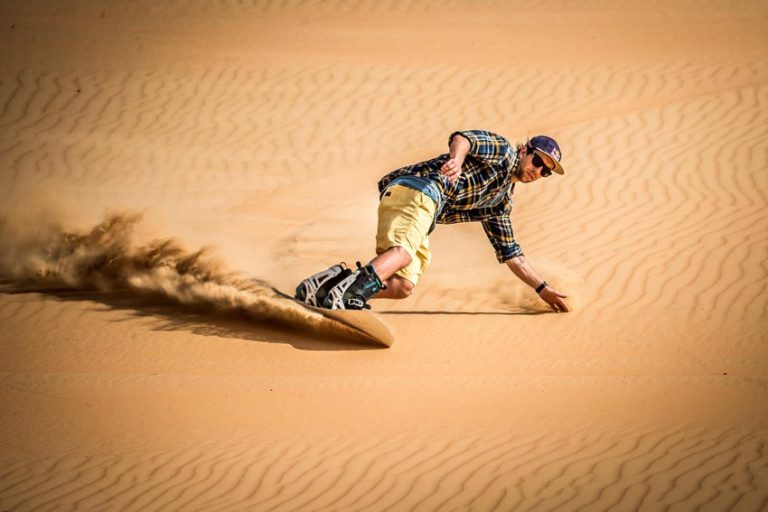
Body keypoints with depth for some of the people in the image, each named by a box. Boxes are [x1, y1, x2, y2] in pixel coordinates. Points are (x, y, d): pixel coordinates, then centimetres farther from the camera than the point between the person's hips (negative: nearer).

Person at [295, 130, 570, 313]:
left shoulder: (500, 202, 34)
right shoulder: (503, 150, 11)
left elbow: (511, 254, 40)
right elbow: (462, 138, -9)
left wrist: (543, 289, 38)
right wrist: (457, 159, -32)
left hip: (423, 214, 9)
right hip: (418, 188, -9)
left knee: (402, 287, -13)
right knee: (402, 252, -36)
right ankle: (351, 291, -58)